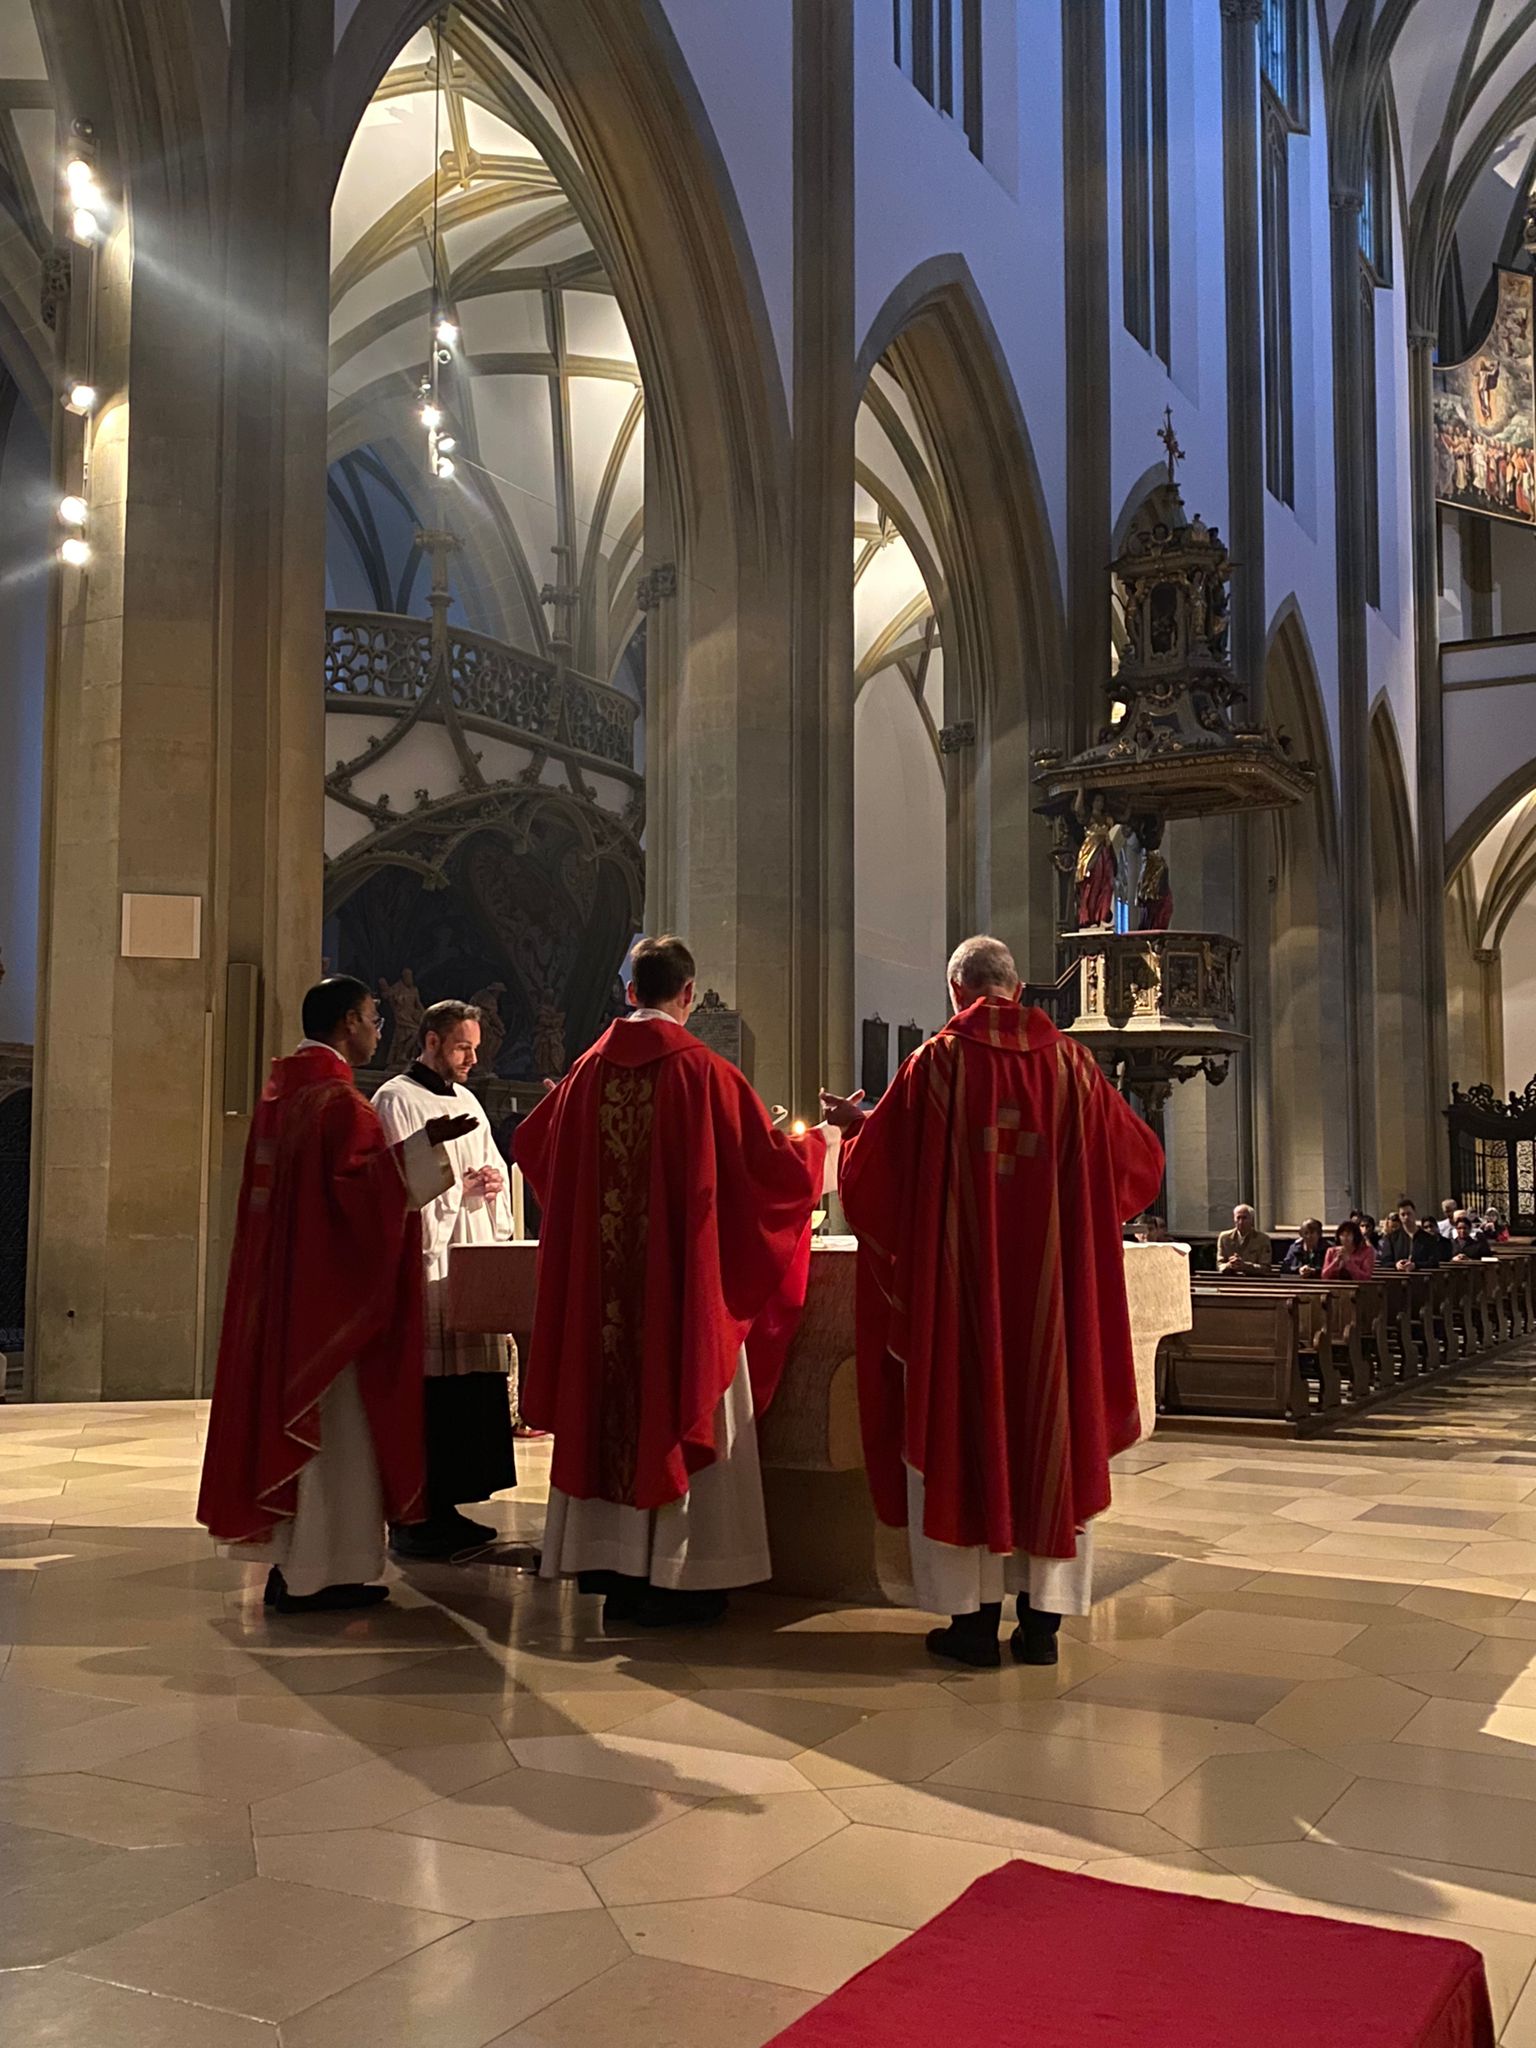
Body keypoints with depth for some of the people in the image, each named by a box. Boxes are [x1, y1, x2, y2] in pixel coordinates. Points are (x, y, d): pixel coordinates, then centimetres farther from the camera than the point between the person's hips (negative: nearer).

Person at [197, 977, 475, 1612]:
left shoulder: (280, 1089, 13)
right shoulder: (337, 1097, -16)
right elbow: (357, 1184, -24)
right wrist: (422, 1144, -25)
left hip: (280, 1285, 9)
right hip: (328, 1282, -9)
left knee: (289, 1410, 13)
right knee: (331, 1423, -2)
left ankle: (286, 1562, 20)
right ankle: (317, 1572, 3)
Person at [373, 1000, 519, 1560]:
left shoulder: (466, 1101, 21)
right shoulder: (396, 1101, -3)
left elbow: (495, 1168, 21)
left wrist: (492, 1182, 0)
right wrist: (458, 1189, -14)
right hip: (424, 1264, -8)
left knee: (472, 1390, 7)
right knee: (425, 1394, -8)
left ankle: (446, 1507, 15)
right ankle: (413, 1518, -2)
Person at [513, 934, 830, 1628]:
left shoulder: (588, 1070, 2)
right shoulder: (703, 1071, -11)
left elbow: (530, 1144, 19)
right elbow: (775, 1166, -7)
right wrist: (815, 1140, 14)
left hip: (600, 1290, 4)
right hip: (683, 1282, -4)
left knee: (609, 1411, 12)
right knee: (680, 1412, 5)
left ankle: (612, 1572, 19)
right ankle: (674, 1579, 8)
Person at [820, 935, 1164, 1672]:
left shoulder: (936, 1064, -4)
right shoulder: (1070, 1063, 3)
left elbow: (874, 1169, 0)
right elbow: (1139, 1159, 13)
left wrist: (855, 1123, 20)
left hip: (958, 1285, -2)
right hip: (1051, 1287, 2)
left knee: (958, 1431, 5)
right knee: (1050, 1429, 9)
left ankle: (974, 1617, 8)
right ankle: (1041, 1618, 12)